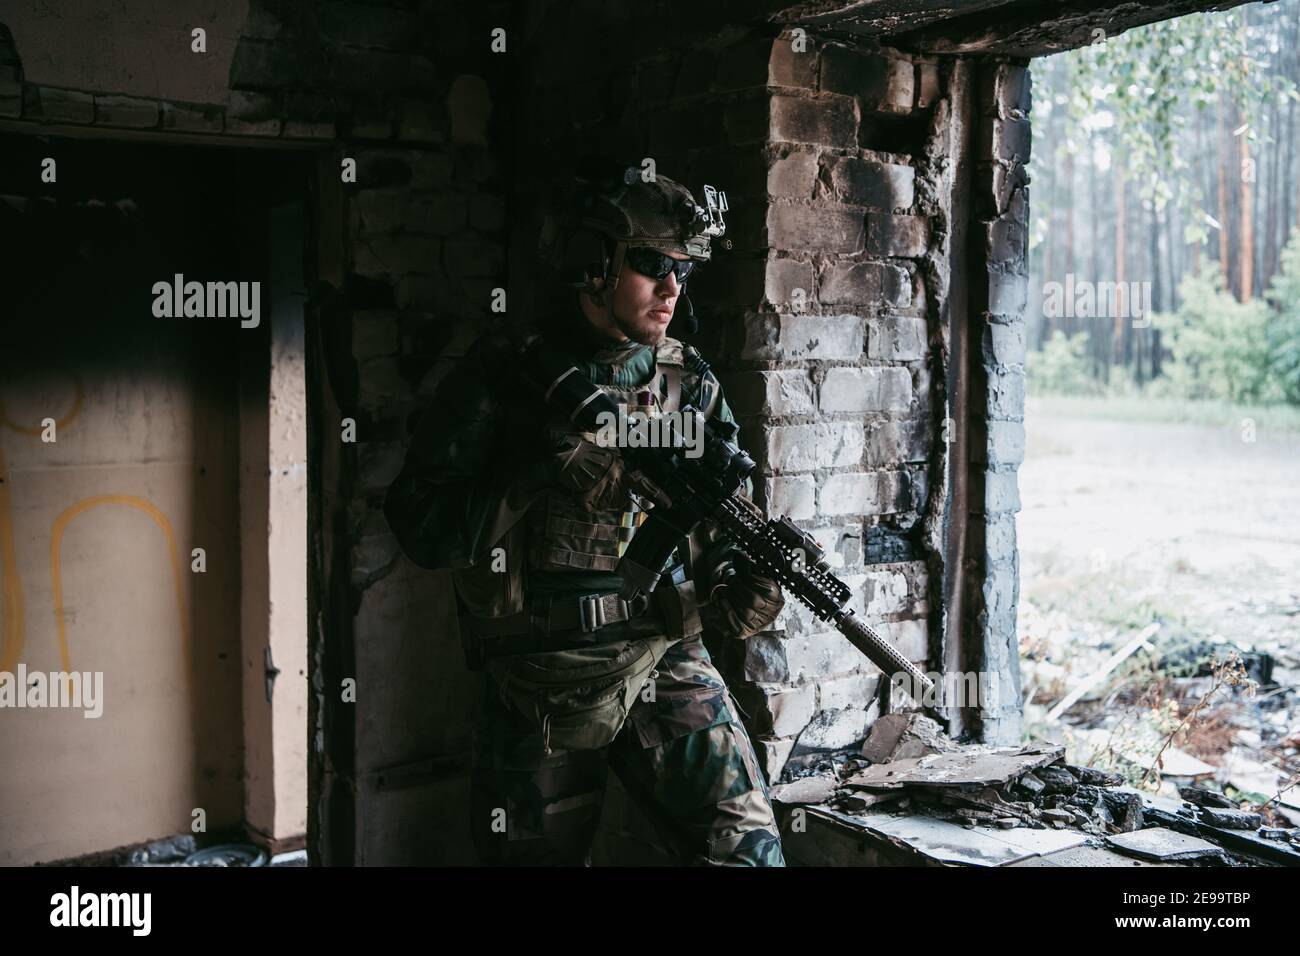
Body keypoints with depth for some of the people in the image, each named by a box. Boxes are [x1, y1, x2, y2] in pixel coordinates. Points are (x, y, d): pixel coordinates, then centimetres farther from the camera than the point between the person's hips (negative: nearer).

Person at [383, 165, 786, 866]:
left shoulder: (691, 382, 5)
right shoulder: (502, 376, -6)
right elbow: (420, 525, -12)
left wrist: (744, 582, -10)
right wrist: (542, 477, -24)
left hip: (665, 664, 2)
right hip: (539, 682, -1)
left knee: (746, 849, -8)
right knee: (543, 853, 14)